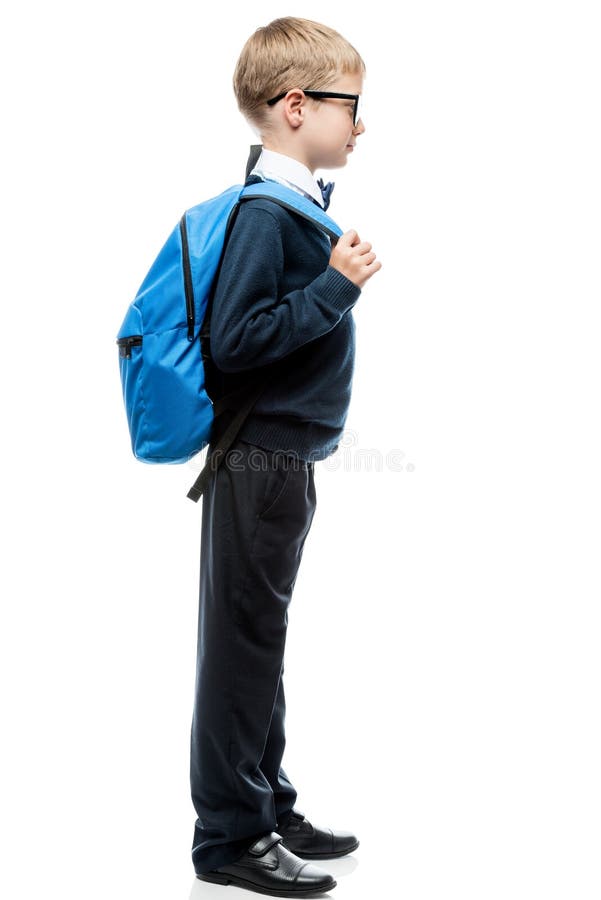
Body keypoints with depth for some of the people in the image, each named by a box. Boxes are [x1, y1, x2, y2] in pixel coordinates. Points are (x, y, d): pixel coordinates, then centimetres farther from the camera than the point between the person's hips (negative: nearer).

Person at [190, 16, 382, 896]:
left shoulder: (298, 204, 10)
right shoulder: (263, 213, -18)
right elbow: (234, 344, -24)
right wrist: (335, 287, -23)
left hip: (286, 456, 10)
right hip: (259, 460, -10)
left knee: (260, 640, 17)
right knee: (243, 643, 1)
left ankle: (268, 807, 31)